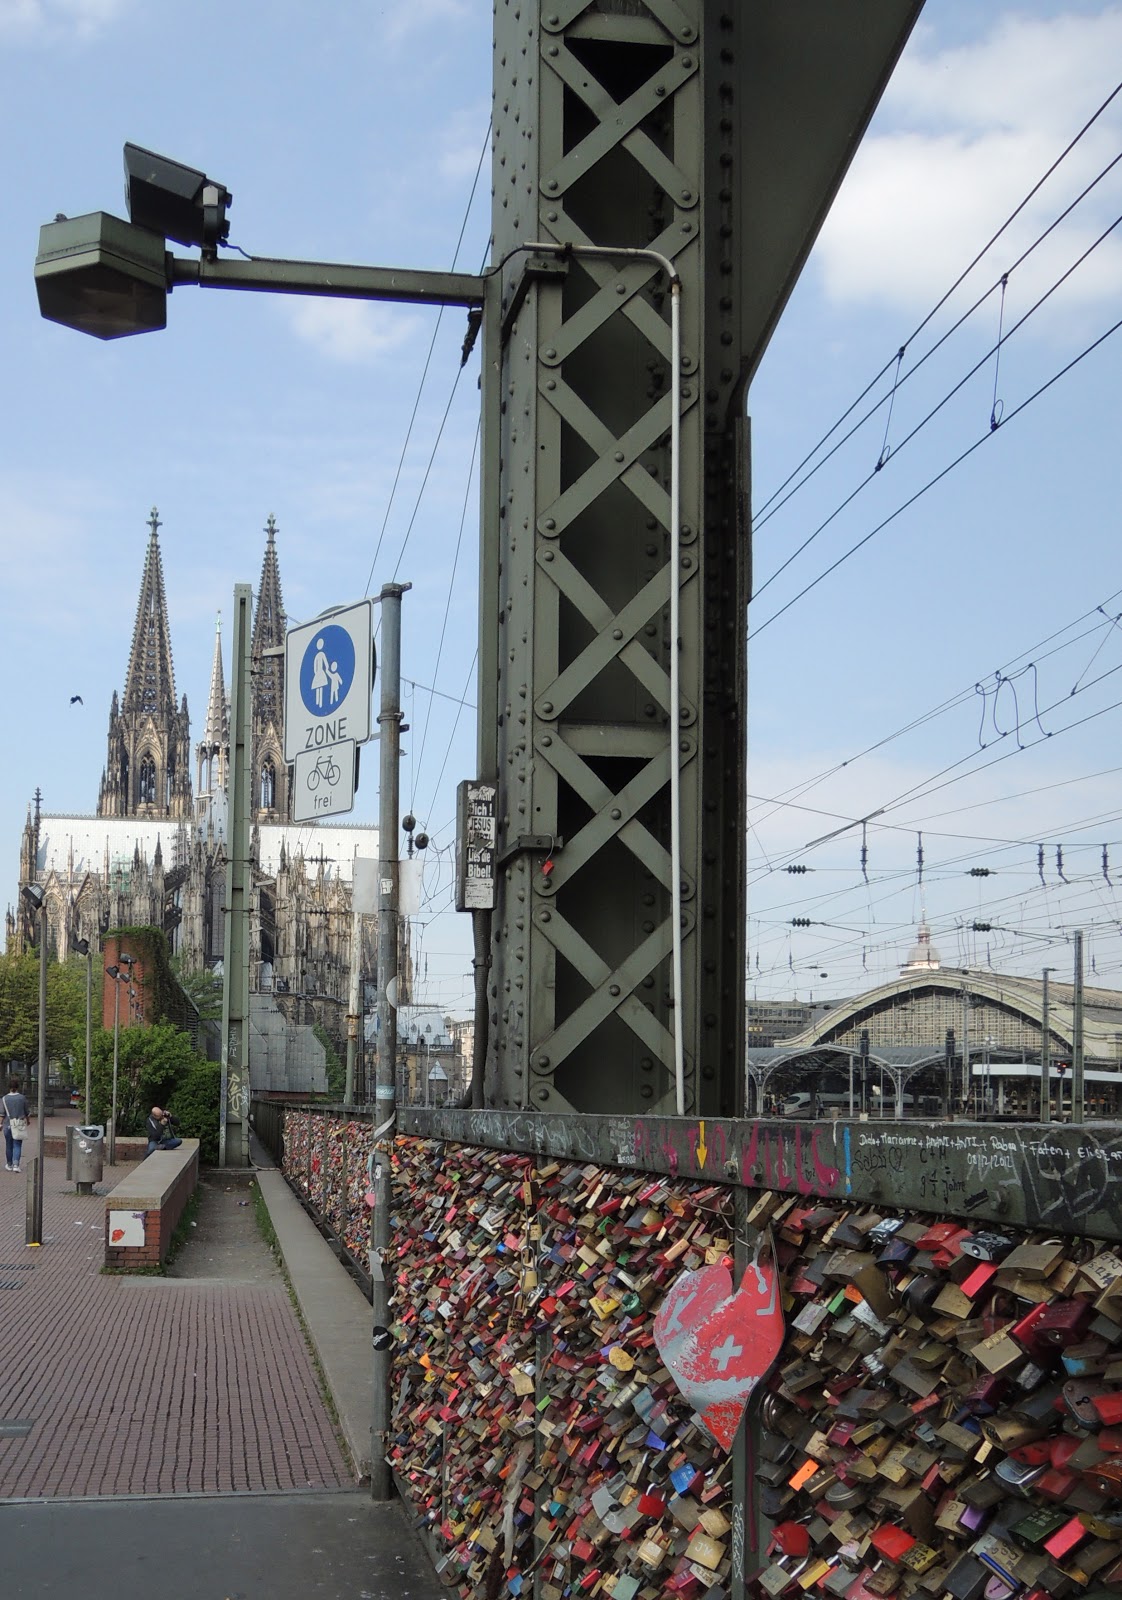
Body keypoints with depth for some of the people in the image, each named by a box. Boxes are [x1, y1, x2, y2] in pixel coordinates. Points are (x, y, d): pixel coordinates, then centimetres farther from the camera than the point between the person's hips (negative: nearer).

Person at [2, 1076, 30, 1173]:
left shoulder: (4, 1099, -6)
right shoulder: (22, 1098, -7)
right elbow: (26, 1112, 3)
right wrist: (27, 1120, 20)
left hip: (8, 1125, 1)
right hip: (20, 1125, -1)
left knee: (9, 1145, 14)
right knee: (17, 1146, 1)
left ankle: (9, 1165, 25)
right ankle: (16, 1165, -12)